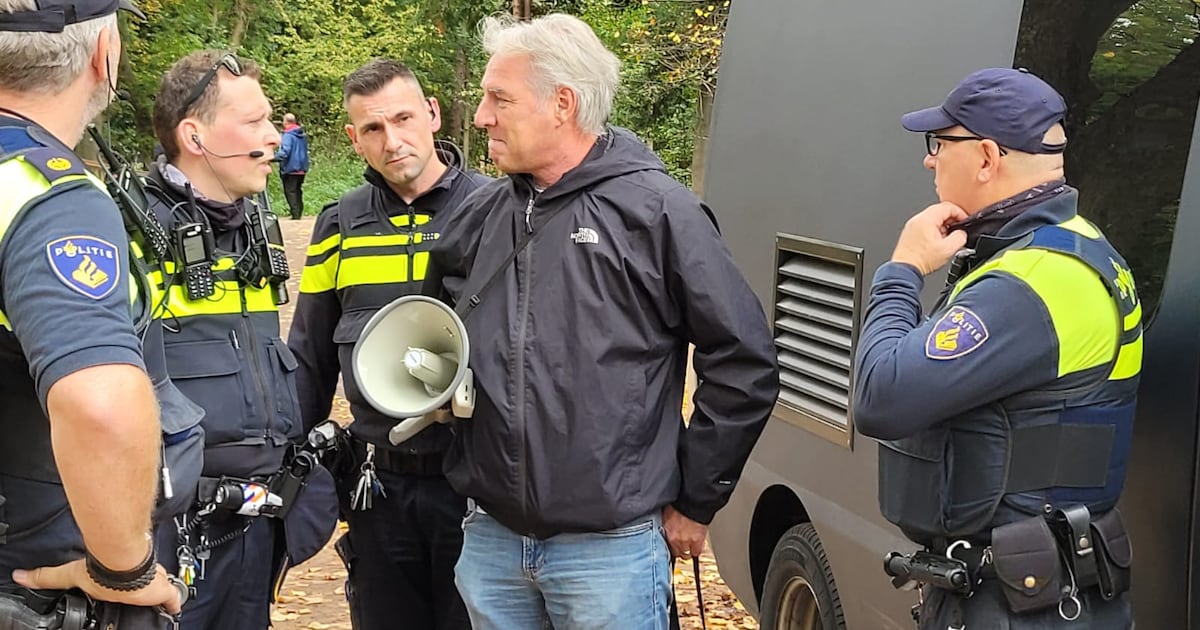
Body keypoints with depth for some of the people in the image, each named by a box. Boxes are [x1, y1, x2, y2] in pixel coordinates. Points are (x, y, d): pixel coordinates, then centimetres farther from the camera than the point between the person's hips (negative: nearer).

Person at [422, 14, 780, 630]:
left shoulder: (656, 211, -9)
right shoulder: (478, 217, 7)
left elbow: (744, 365, -8)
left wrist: (693, 502, -3)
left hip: (612, 549, -5)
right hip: (489, 542, 5)